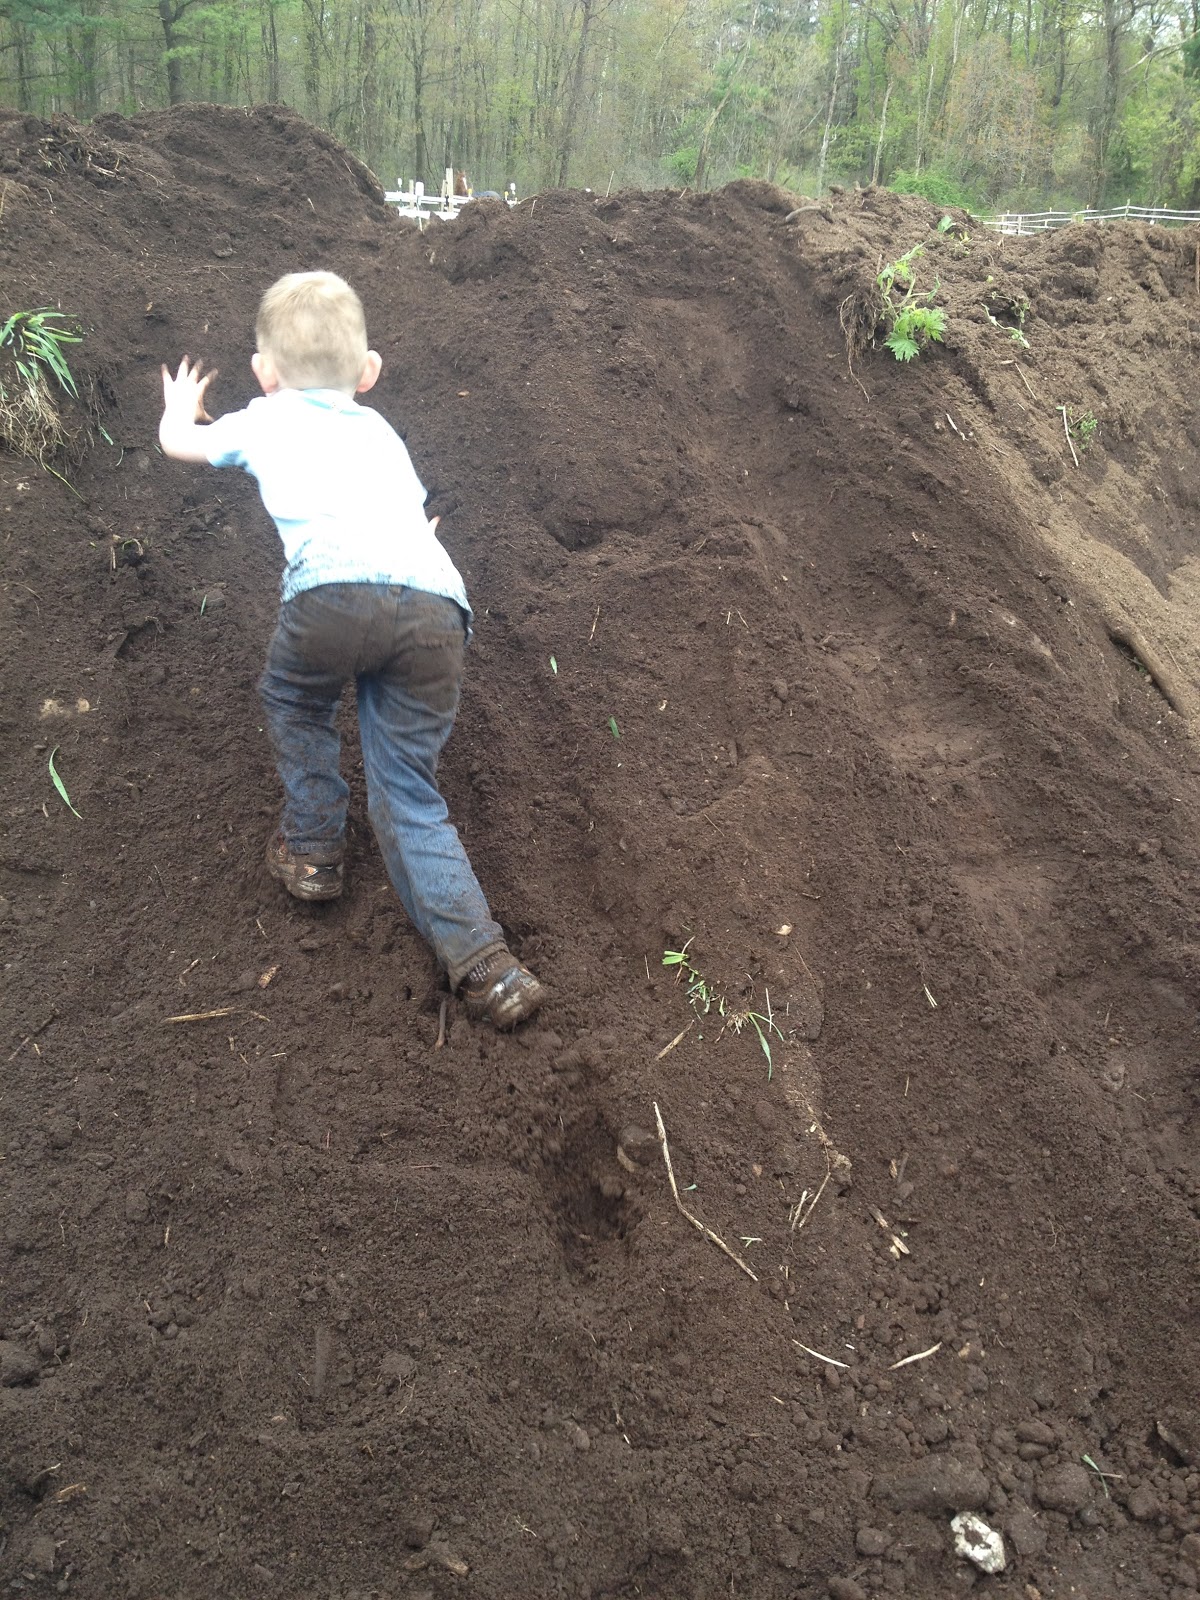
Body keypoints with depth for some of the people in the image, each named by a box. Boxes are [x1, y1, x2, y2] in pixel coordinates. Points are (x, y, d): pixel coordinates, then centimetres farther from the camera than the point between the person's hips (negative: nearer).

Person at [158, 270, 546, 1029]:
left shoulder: (266, 420, 31)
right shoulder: (379, 431, 37)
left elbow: (179, 442, 50)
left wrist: (180, 407, 72)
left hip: (338, 591, -3)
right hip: (439, 607, 3)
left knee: (294, 703, 31)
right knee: (410, 798, 11)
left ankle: (312, 849, 32)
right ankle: (482, 960, 0)